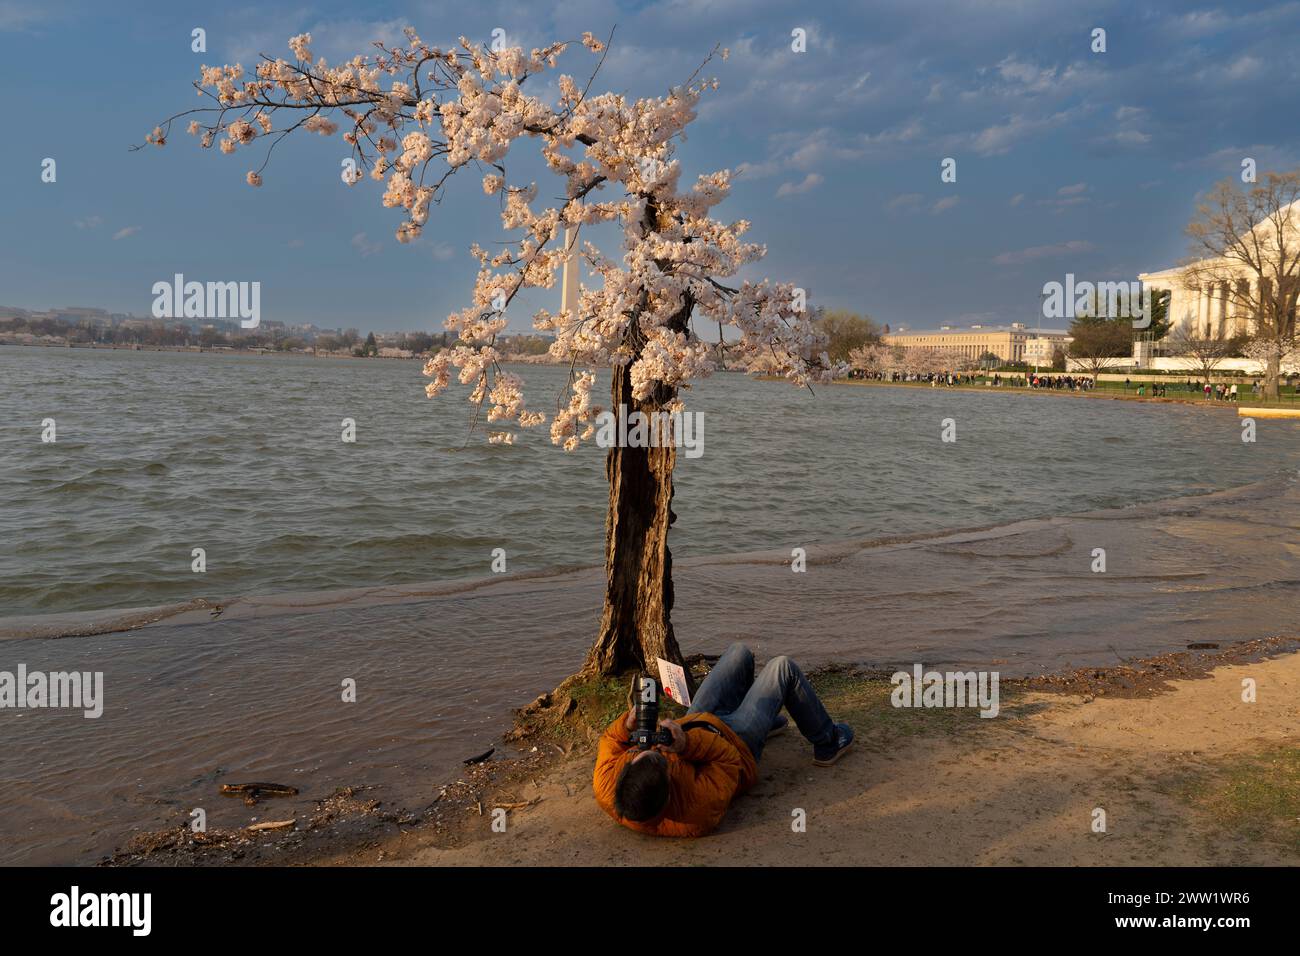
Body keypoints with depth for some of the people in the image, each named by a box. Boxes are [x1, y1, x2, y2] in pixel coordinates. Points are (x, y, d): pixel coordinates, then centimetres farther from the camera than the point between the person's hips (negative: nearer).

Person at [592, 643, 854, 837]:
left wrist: (628, 723, -36)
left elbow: (610, 741, -16)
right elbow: (728, 760, -28)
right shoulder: (703, 806, -46)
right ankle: (826, 744, 35)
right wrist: (687, 746, -42)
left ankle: (766, 721, 49)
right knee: (783, 667, 9)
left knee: (740, 653, 17)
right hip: (737, 741, -5)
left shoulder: (606, 789, -36)